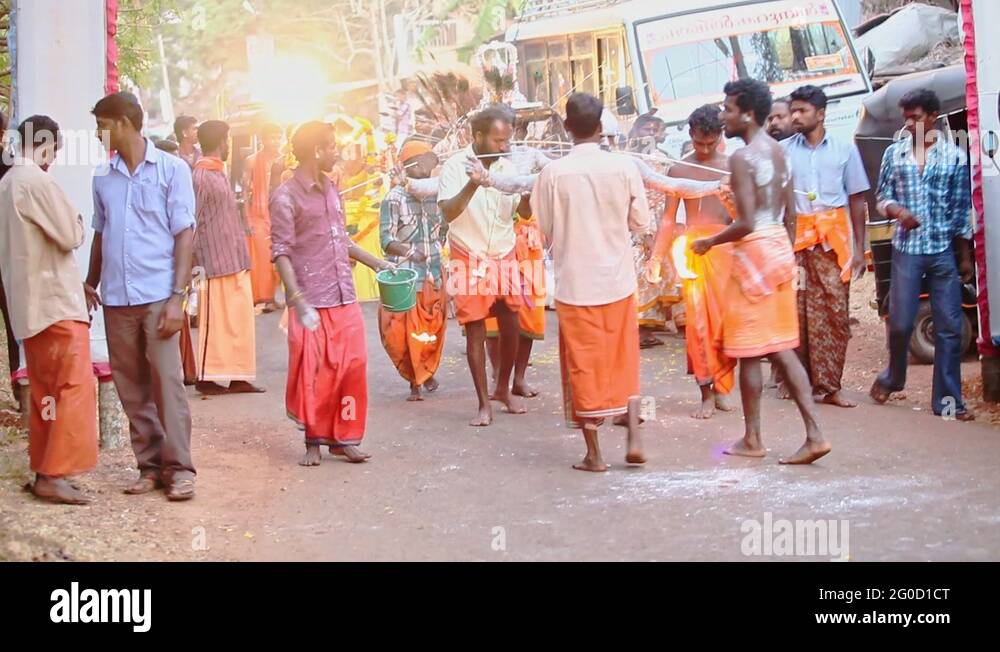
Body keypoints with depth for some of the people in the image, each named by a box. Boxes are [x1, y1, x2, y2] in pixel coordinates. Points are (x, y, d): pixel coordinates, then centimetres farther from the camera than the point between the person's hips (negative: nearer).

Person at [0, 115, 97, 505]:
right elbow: (70, 236, -15)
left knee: (45, 388, 14)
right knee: (74, 385, -6)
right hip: (54, 300, -9)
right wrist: (75, 219, 6)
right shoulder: (36, 181, -16)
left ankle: (44, 468, 17)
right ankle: (53, 475, -7)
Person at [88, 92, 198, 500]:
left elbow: (184, 234, -3)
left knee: (167, 382, -7)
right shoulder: (104, 179, 11)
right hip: (116, 298, 4)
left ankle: (179, 467, -1)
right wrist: (90, 284, 13)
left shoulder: (171, 169, -1)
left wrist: (177, 295, -10)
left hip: (158, 295, -4)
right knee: (132, 388, 6)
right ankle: (150, 465, 14)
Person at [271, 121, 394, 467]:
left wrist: (377, 263, 19)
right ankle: (314, 441, 15)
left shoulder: (331, 189, 13)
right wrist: (298, 301, -19)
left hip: (344, 298, 6)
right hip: (312, 302, -6)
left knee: (352, 368, 5)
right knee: (314, 374, 1)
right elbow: (281, 252, -12)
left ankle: (344, 437, 16)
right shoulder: (286, 196, -9)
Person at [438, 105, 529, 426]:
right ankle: (484, 404, 7)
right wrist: (472, 185, -38)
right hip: (470, 262, -4)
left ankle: (503, 389, 28)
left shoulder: (507, 166, -1)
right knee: (475, 331, 0)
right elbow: (448, 212, -23)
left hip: (504, 260, 4)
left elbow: (524, 211, 1)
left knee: (511, 327, 7)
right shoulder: (456, 166, -13)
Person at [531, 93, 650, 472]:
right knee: (624, 361, 17)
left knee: (584, 367, 7)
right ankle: (634, 438, 9)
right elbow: (641, 222, 2)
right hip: (617, 280, 1)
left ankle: (593, 454, 10)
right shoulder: (624, 167, -7)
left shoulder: (553, 173, -10)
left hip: (574, 281, -1)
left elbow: (545, 230, 0)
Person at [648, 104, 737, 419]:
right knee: (698, 321, -6)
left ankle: (721, 387, 10)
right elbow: (669, 218, 10)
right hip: (693, 248, 0)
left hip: (727, 247, 0)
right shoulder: (679, 170, 9)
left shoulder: (732, 165, 7)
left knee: (727, 320, -2)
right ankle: (706, 393, -2)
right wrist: (656, 257, 2)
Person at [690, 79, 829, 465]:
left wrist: (710, 242, -7)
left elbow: (746, 222, -20)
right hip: (780, 248, 9)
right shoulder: (779, 152, 11)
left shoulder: (743, 157, -15)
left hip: (754, 252, -8)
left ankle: (752, 439, 13)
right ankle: (814, 434, 2)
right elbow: (790, 215, 14)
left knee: (750, 352, 3)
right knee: (782, 348, 10)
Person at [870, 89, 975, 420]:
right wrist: (896, 210, -13)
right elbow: (883, 195, 11)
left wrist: (965, 256, 5)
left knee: (949, 327, -1)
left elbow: (962, 209, 5)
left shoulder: (954, 156, 2)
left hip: (944, 250, 0)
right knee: (900, 322, 0)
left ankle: (948, 399, 6)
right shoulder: (894, 153, 5)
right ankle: (892, 378, 27)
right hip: (907, 248, 0)